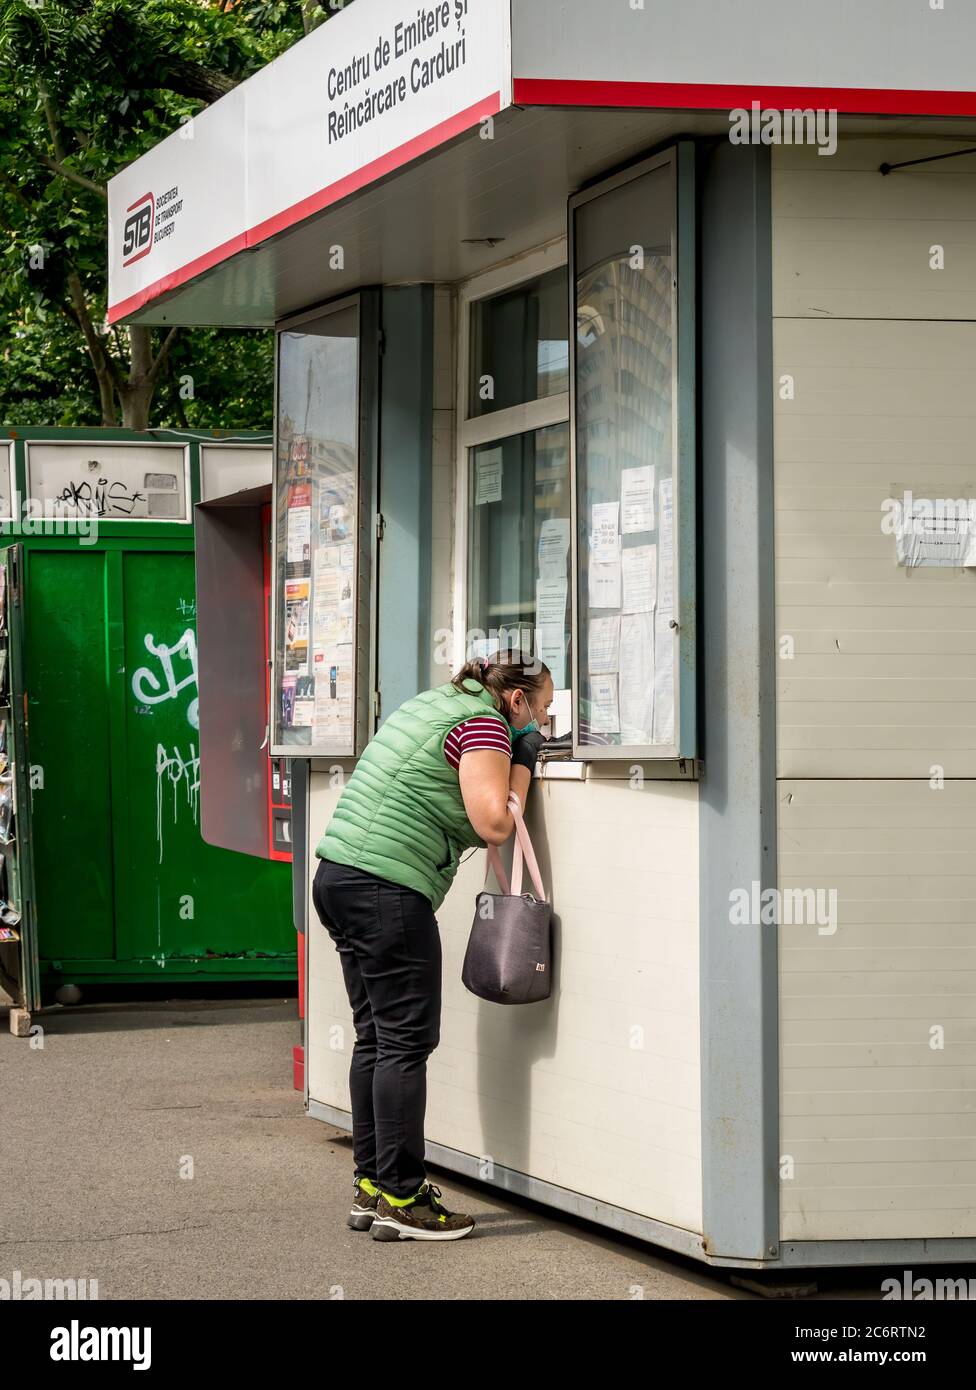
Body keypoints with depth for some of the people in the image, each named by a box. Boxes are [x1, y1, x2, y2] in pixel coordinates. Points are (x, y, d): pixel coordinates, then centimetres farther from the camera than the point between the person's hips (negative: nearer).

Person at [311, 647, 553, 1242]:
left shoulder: (434, 703, 21)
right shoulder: (484, 723, -8)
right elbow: (495, 824, -16)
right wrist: (523, 763, -1)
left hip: (339, 874, 10)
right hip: (386, 887, -10)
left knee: (376, 1037, 13)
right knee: (407, 1041, -6)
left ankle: (371, 1187, 18)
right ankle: (400, 1199, -4)